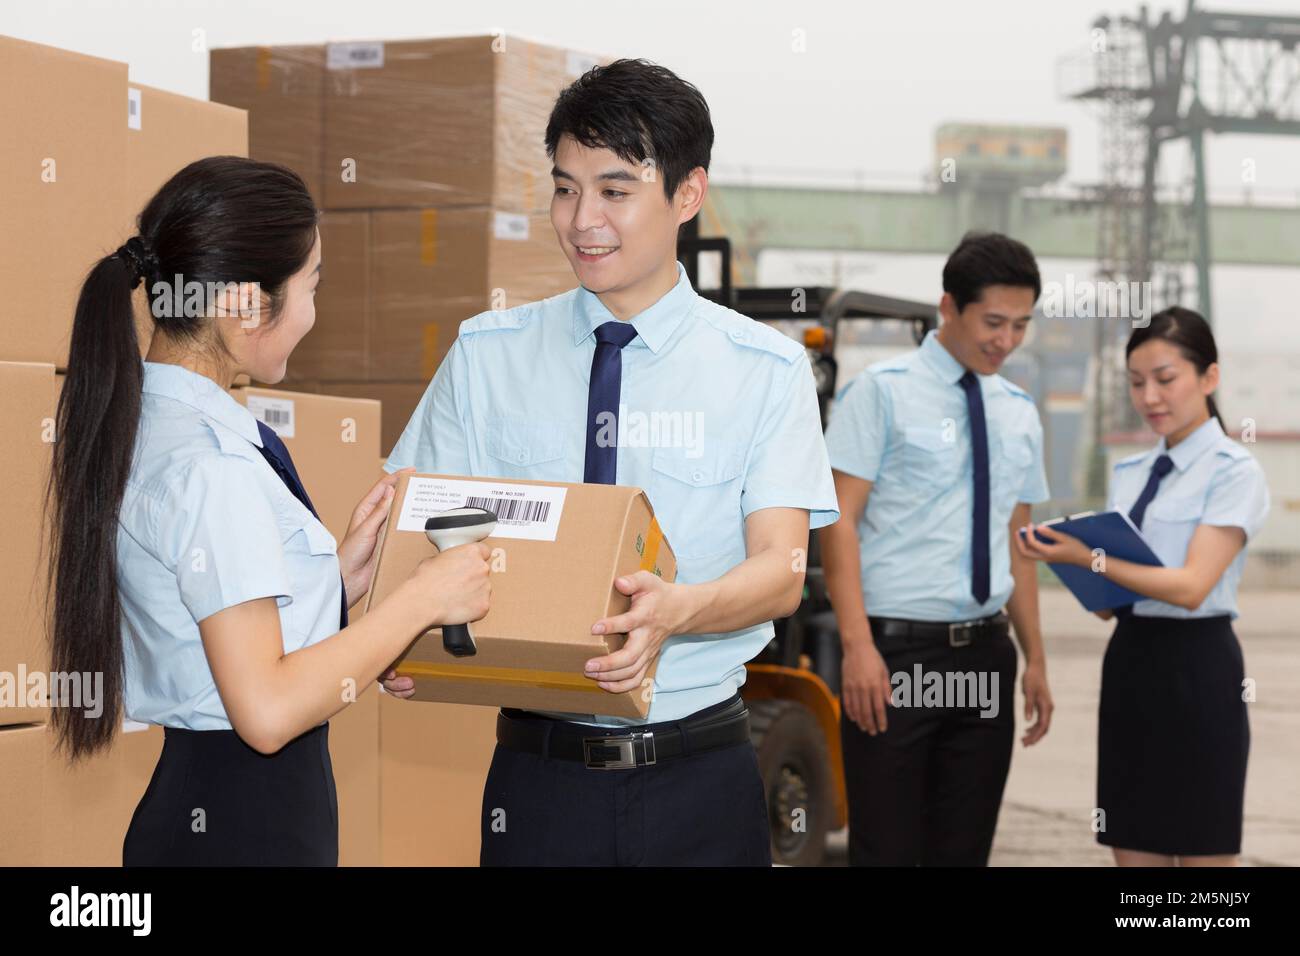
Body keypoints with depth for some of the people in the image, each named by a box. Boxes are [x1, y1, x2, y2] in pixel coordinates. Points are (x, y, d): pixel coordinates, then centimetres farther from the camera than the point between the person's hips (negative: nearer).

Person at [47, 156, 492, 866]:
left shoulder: (136, 427, 7)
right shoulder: (211, 465, -21)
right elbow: (267, 709, -23)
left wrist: (338, 579, 7)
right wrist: (420, 599, -15)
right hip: (249, 824, -9)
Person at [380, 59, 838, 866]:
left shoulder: (765, 369, 0)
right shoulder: (486, 355, 5)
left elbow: (781, 570, -9)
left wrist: (678, 610, -31)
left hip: (700, 775, -1)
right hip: (540, 764, 1)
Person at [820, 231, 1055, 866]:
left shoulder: (1019, 413, 13)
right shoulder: (881, 393, -4)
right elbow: (838, 522, -9)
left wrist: (1035, 659, 13)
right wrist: (858, 646, -18)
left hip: (985, 655, 6)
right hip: (895, 652, -5)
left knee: (965, 849, 10)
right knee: (887, 849, -3)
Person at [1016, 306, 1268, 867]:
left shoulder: (1234, 472, -6)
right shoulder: (1128, 474, 14)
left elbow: (1191, 587, -17)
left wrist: (1091, 559, -23)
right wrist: (1068, 557, -6)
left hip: (1193, 670, -7)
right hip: (1128, 665, 7)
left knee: (1201, 853, -1)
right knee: (1134, 852, 8)